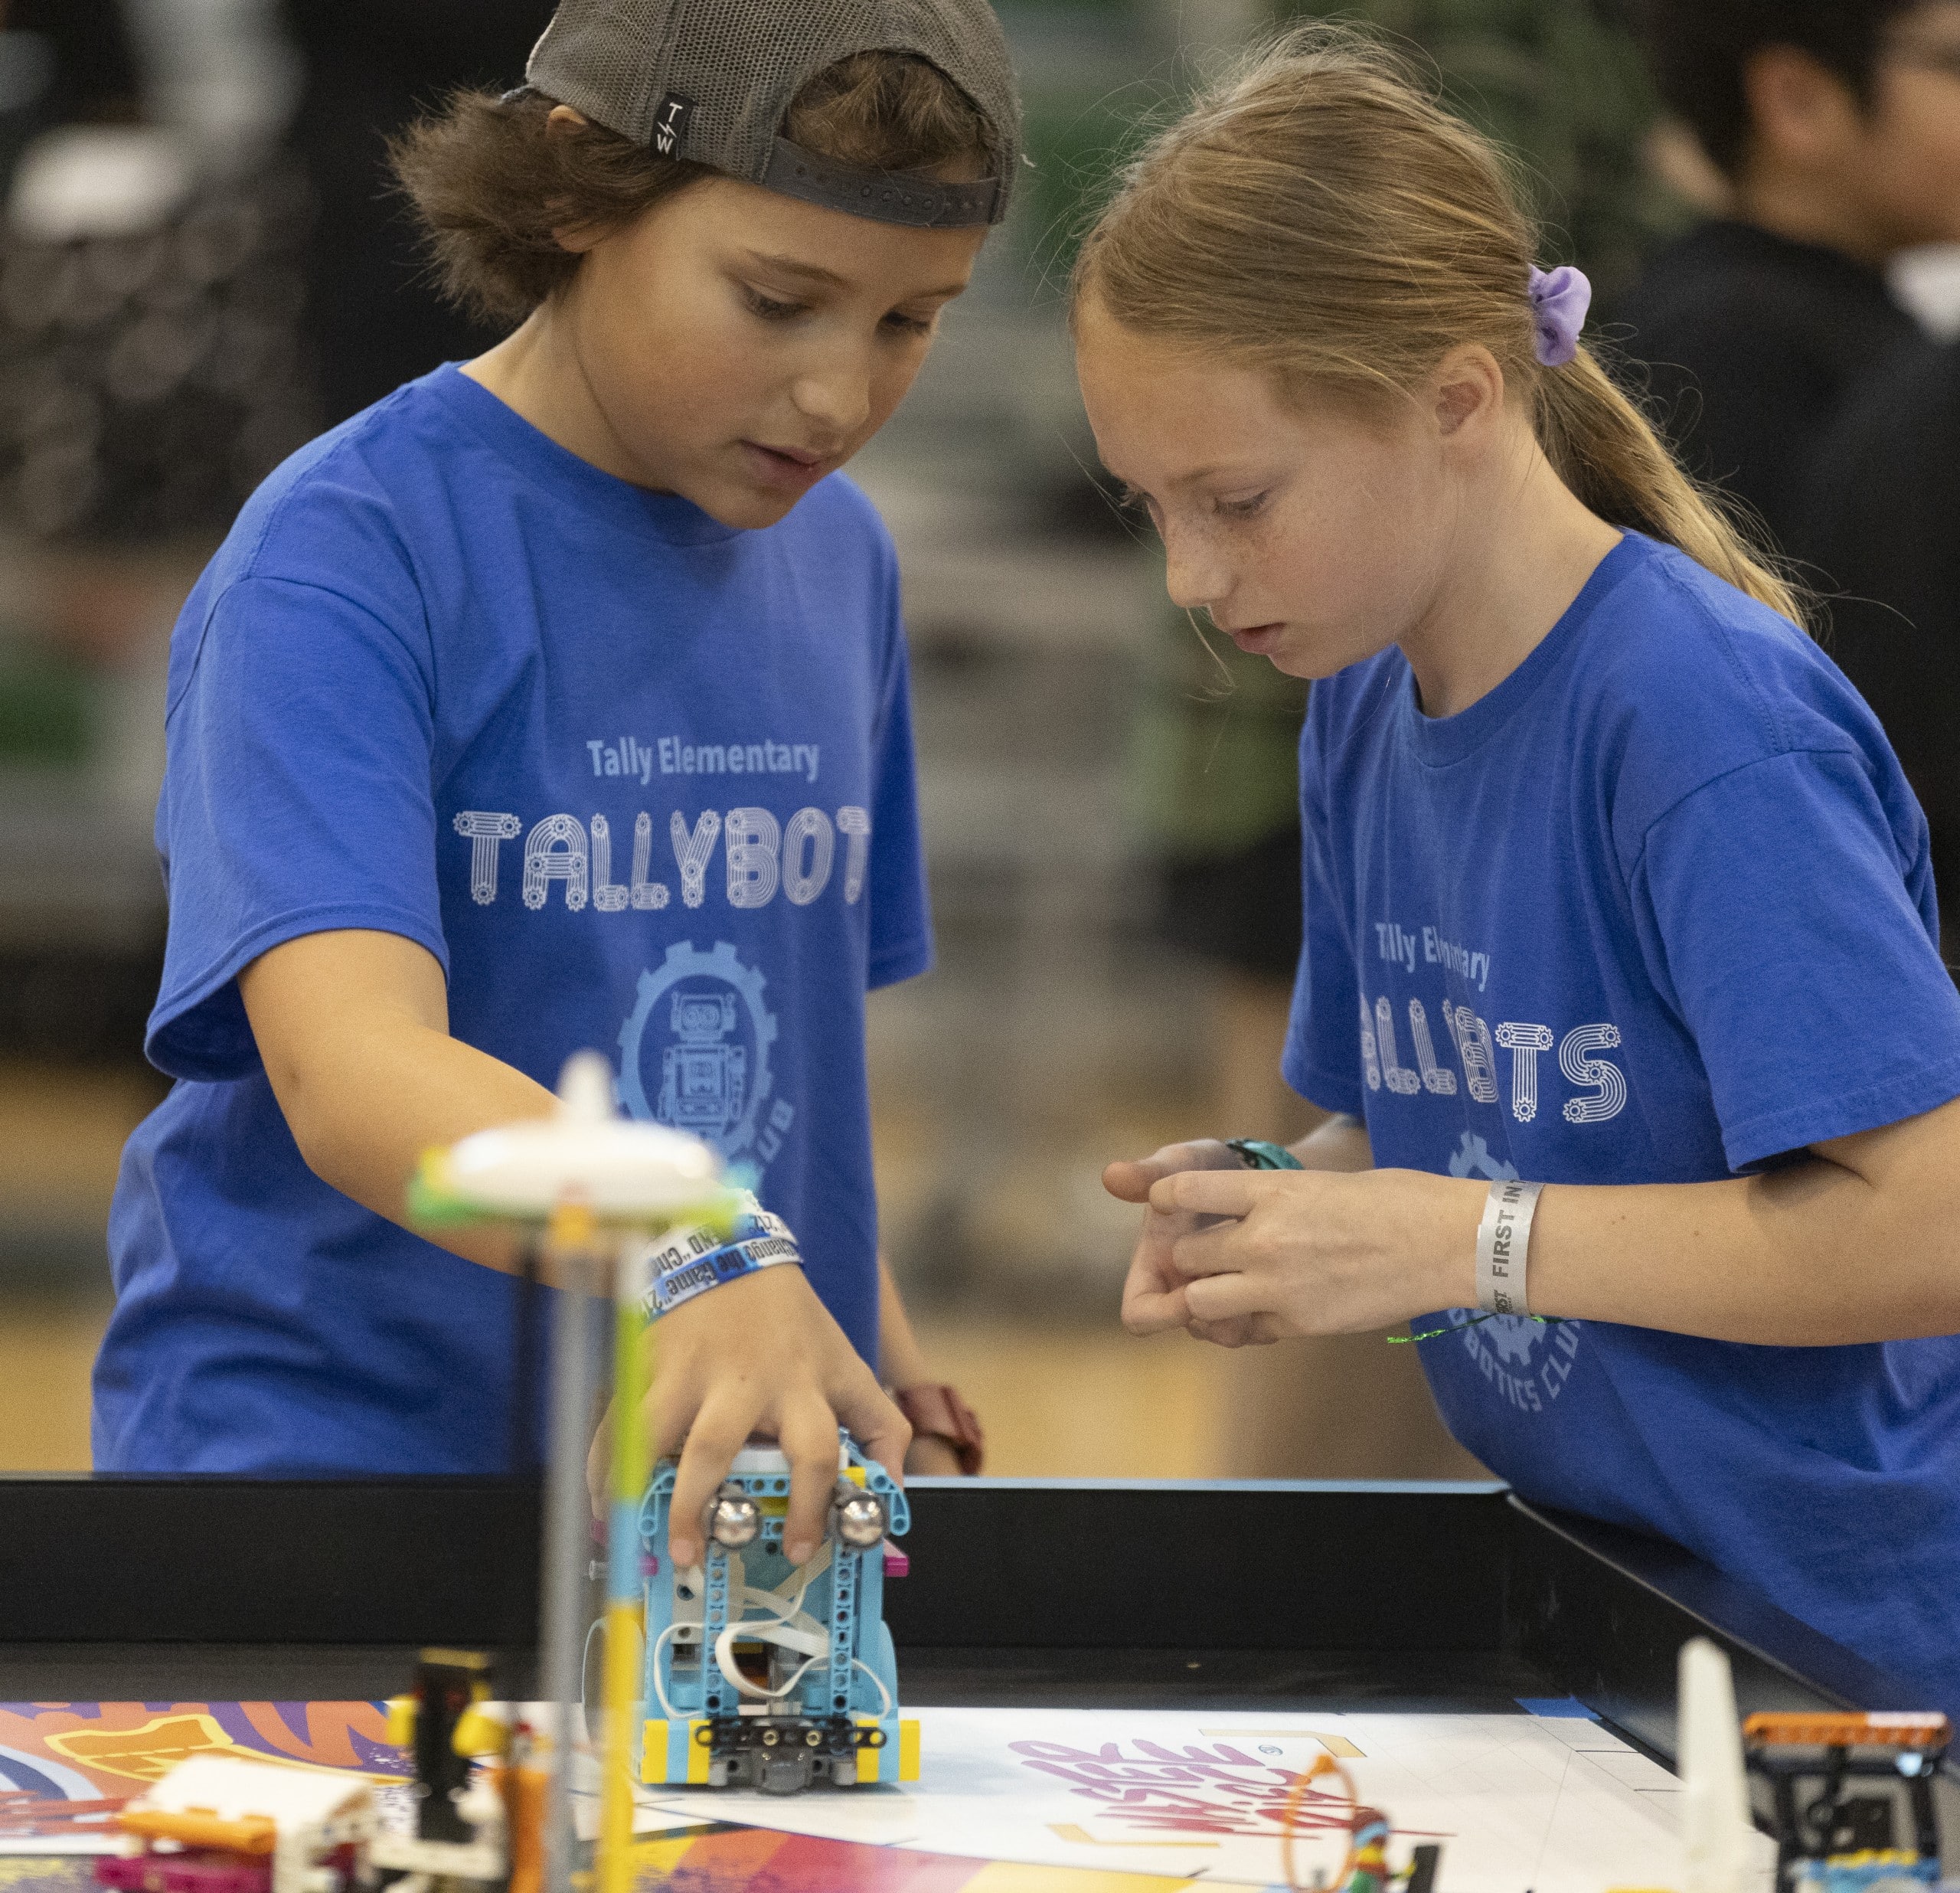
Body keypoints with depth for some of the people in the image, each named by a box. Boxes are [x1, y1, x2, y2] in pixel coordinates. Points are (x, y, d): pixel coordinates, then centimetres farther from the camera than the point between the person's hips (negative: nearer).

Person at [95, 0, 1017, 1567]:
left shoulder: (838, 558, 13)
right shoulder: (344, 554, -10)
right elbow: (351, 1063, -25)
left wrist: (869, 1356, 13)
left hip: (748, 1494, 5)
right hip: (329, 1450, -5)